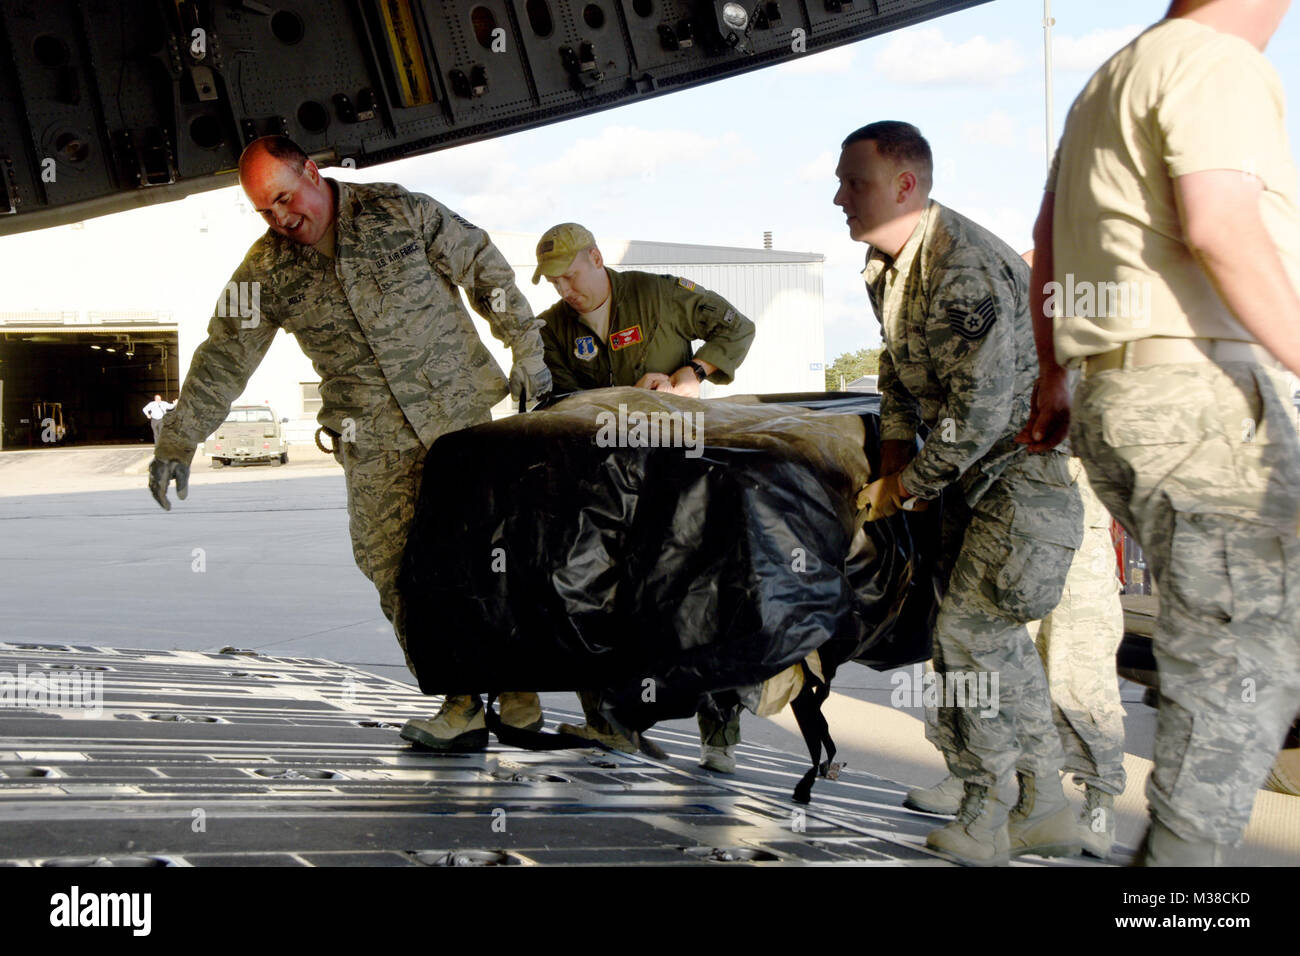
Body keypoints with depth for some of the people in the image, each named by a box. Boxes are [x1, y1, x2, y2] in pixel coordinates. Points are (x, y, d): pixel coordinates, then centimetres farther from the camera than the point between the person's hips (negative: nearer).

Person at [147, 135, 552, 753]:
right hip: (376, 442, 2)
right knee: (394, 568, -9)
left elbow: (482, 267, 4)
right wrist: (178, 441, -1)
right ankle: (462, 701, -1)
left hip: (464, 412, -2)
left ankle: (516, 688, 11)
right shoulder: (267, 269, 1)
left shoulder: (399, 211, -4)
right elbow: (224, 358, 4)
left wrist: (526, 348, 3)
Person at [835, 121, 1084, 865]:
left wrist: (906, 487, -17)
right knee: (993, 630, 13)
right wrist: (894, 457, 7)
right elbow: (899, 369, 19)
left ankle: (981, 825, 1)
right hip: (980, 466, 10)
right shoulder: (885, 263, 5)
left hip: (1036, 456, -10)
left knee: (970, 629, -11)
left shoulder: (964, 270, -27)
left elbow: (978, 413, -28)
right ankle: (1046, 810, 24)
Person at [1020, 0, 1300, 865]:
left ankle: (1178, 844, 14)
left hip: (1115, 395, 9)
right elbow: (1219, 225, -20)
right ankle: (1183, 850, -7)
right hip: (1197, 387, -9)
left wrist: (1051, 385, 31)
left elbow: (1046, 244, 28)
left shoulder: (1112, 81, 25)